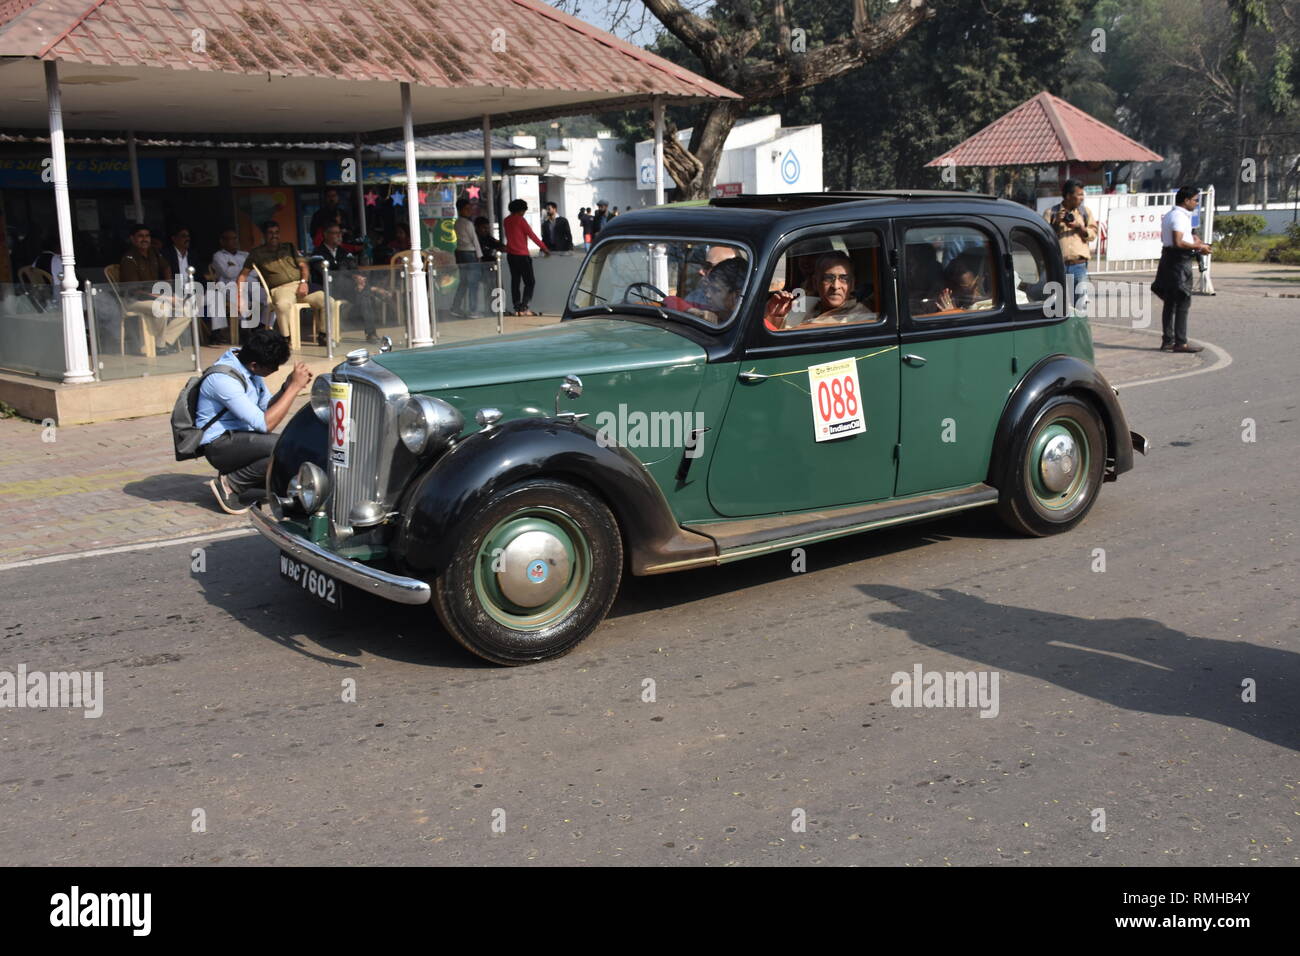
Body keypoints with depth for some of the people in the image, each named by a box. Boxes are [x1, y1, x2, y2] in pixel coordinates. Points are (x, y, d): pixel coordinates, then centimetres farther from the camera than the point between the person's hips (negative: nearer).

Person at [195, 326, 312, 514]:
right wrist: (294, 387, -26)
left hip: (239, 437, 9)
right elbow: (264, 424, -28)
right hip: (220, 444, -9)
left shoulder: (248, 364, 2)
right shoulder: (224, 379, -26)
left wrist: (286, 387, -9)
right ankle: (229, 485, -12)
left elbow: (267, 407, 10)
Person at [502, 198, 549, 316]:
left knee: (515, 281, 8)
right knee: (530, 282, -3)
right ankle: (523, 307, -13)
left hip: (510, 254, 7)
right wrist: (544, 248, -2)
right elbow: (532, 235, -9)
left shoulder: (506, 221, 10)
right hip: (522, 255, -7)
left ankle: (517, 308, 5)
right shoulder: (520, 220, -10)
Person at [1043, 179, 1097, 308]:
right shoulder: (1050, 213, 6)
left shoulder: (1085, 212, 14)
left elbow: (1092, 235, 7)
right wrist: (1055, 223, -12)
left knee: (1080, 303, -1)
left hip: (1079, 265, 2)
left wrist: (1079, 227, -9)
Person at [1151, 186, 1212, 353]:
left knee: (1170, 303, 12)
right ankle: (1181, 343, -5)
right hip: (1179, 260, -10)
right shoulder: (1180, 217, -15)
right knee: (1182, 303, -6)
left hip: (1168, 259, 10)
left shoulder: (1168, 215, 17)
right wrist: (1198, 246, -14)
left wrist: (1192, 240, 18)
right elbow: (1178, 242, -24)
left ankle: (1167, 341, 15)